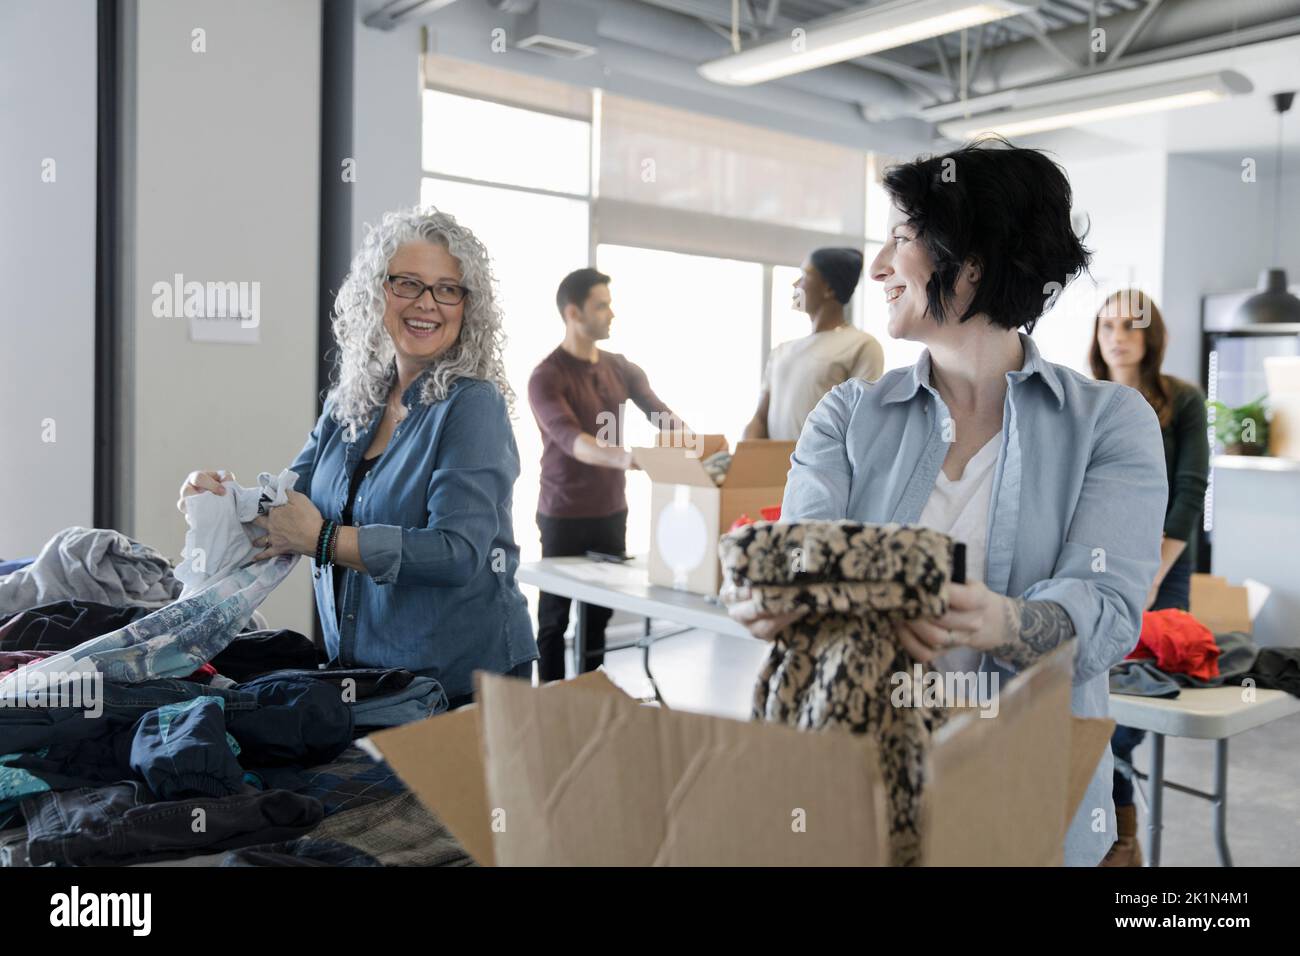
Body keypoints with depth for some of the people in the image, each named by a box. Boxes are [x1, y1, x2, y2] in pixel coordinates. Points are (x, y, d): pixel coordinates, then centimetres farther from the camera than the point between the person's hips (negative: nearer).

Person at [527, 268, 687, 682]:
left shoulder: (621, 368, 7)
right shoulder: (547, 376, -14)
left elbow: (661, 415, -1)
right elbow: (571, 441, -28)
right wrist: (629, 458, -44)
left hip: (612, 511, 6)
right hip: (564, 515, -5)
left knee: (601, 612, 12)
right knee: (556, 617, 5)